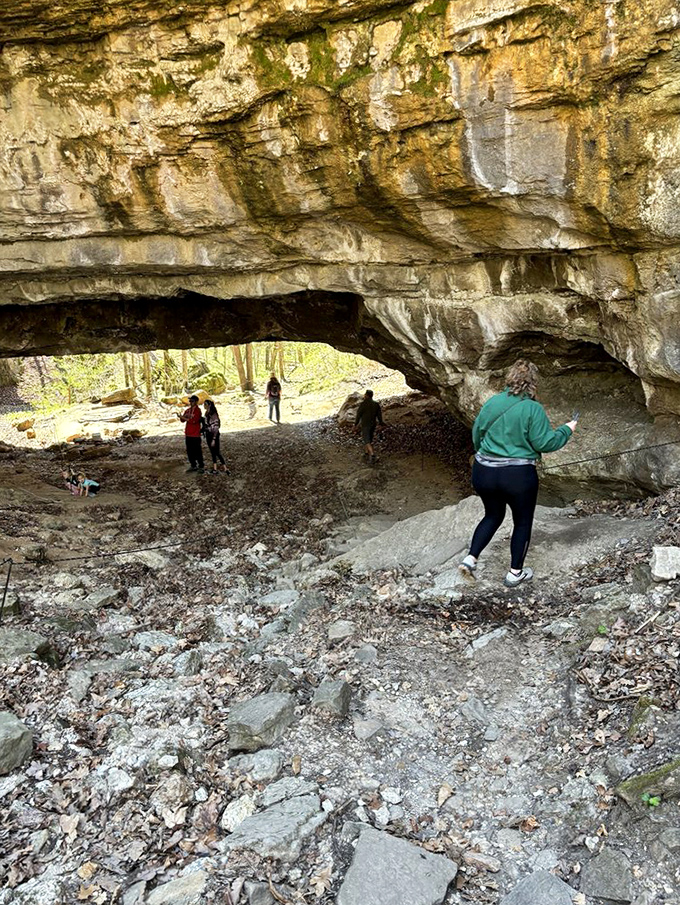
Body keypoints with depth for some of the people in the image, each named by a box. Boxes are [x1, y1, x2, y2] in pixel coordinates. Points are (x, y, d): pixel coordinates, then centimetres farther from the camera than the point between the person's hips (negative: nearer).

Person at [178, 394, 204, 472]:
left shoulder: (198, 410, -9)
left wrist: (184, 418, -18)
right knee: (189, 451, 11)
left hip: (195, 435, -7)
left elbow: (193, 420, -21)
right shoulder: (188, 410, 14)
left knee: (197, 451, -2)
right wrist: (181, 416, -12)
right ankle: (193, 465, 22)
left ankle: (201, 466, 7)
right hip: (188, 434, 7)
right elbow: (183, 420, 9)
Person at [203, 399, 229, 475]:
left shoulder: (214, 414, -19)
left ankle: (225, 468, 1)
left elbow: (216, 427, -19)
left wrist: (214, 439, -20)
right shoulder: (206, 413, 4)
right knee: (212, 452, 11)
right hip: (208, 435, 8)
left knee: (217, 452, -6)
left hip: (214, 435, -8)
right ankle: (215, 468, 17)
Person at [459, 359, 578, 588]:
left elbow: (476, 433, 10)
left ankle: (470, 559, 12)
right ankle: (515, 573, 25)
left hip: (483, 472, 5)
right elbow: (544, 443, -11)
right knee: (523, 522, 17)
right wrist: (566, 431, 5)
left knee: (492, 516, 25)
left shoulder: (492, 402, 2)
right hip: (518, 477, -4)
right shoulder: (533, 409, -13)